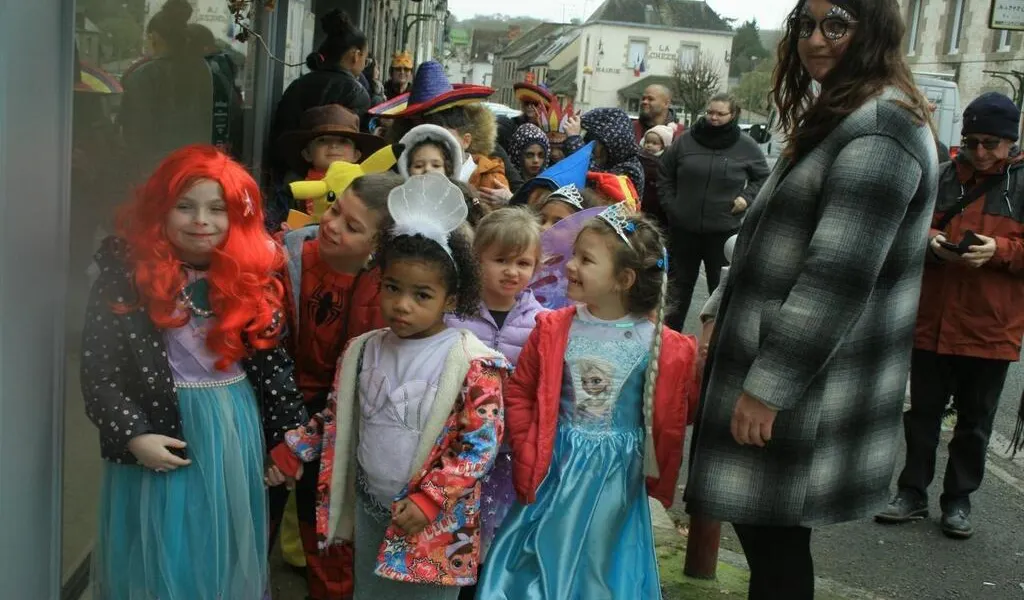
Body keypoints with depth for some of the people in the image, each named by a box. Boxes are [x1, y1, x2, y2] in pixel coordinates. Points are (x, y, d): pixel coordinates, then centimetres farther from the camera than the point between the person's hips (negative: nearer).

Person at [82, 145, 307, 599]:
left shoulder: (250, 277, 0)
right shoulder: (127, 273, -10)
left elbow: (270, 361, 6)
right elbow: (97, 369, -9)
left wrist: (292, 435, 8)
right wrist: (133, 435, -16)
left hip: (233, 432, 3)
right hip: (157, 432, -3)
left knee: (225, 555, 16)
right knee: (159, 558, 8)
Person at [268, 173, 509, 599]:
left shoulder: (473, 364, -18)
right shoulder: (362, 351, 0)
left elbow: (481, 444, -18)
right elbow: (337, 420, 13)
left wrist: (429, 500, -22)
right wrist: (292, 452, 10)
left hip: (433, 519, -5)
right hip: (369, 507, 5)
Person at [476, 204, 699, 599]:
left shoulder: (661, 346, -9)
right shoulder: (553, 330, -5)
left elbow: (679, 410, 2)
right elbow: (519, 394, 1)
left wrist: (702, 368, -10)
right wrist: (528, 451, -3)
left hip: (618, 478, -1)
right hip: (555, 470, 1)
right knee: (539, 563, 12)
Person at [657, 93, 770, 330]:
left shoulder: (746, 147, -3)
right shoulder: (686, 141, -1)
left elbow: (763, 177, 10)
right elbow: (664, 174, 10)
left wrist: (747, 197, -6)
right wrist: (669, 204, 3)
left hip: (723, 230, -2)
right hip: (683, 227, 2)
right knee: (679, 283, 14)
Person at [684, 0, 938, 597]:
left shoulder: (880, 130, -19)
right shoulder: (844, 118, 15)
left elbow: (838, 277, -25)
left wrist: (767, 386, -23)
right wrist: (728, 318, 25)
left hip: (810, 392, -10)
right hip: (794, 374, 10)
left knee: (775, 539, 2)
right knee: (764, 529, 18)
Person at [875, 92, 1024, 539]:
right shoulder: (943, 177, 5)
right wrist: (931, 240, -10)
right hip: (933, 322, 2)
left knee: (975, 422, 10)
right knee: (923, 413, 10)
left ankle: (958, 500, 23)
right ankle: (912, 493, 22)